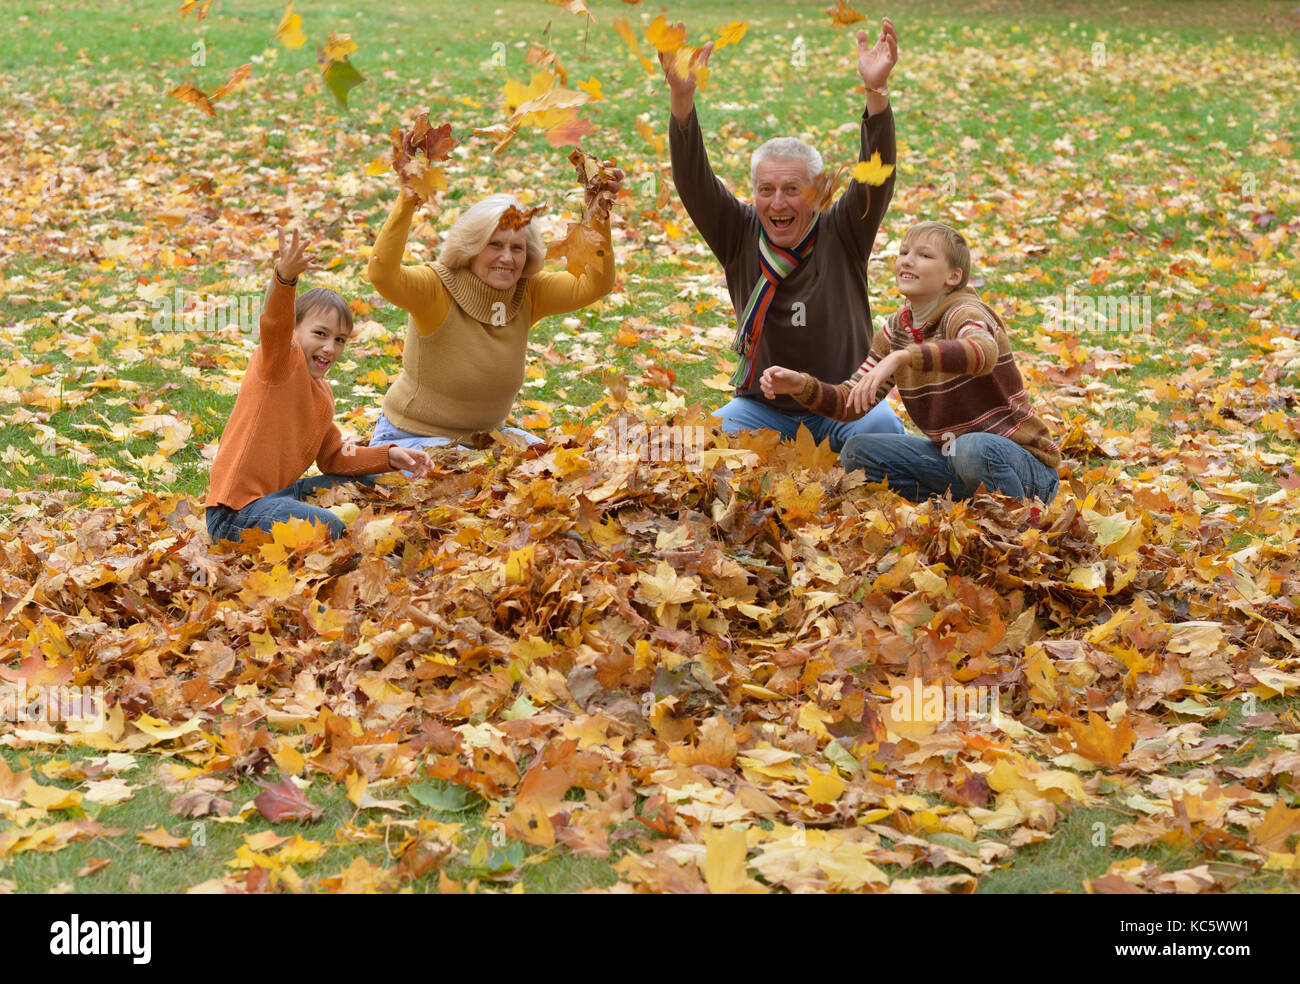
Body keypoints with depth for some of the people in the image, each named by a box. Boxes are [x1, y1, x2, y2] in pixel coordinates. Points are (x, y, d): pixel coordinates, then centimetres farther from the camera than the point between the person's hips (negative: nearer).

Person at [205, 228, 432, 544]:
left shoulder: (323, 395, 17)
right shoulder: (282, 361, -10)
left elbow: (334, 458, 24)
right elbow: (275, 326, -33)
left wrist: (388, 457, 9)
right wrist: (284, 278, -54)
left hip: (278, 493, 9)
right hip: (236, 512, -9)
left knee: (363, 484, 13)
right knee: (328, 528, -29)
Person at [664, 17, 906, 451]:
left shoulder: (842, 233, -6)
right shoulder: (739, 235, -2)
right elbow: (692, 181, -15)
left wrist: (876, 93, -37)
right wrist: (681, 96, -30)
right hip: (763, 405, 1)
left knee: (881, 428, -31)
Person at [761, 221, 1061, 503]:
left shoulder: (965, 313, -19)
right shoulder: (897, 330, 4)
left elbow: (984, 352, -45)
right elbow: (850, 404, 4)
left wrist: (902, 357, -54)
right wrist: (803, 386, -15)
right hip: (952, 454, 7)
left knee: (974, 448, -39)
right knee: (856, 451, -4)